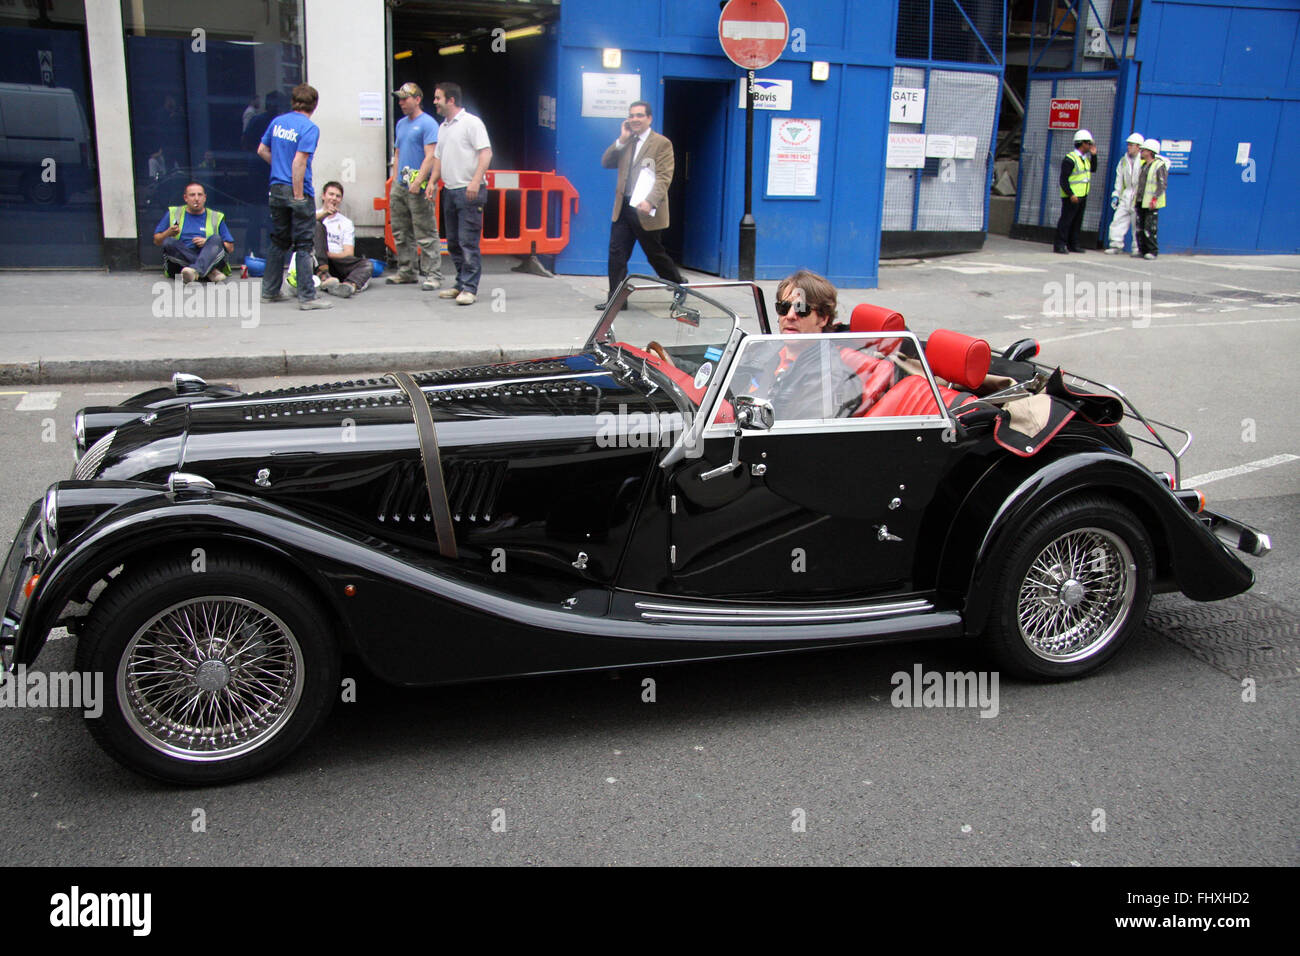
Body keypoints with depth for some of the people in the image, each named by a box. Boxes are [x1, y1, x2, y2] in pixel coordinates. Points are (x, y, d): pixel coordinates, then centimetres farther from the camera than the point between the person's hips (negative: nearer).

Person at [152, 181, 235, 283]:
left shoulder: (216, 217, 17)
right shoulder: (173, 213, 18)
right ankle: (210, 271, -36)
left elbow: (230, 248, 12)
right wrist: (168, 233, -5)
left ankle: (195, 270, -56)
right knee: (168, 242, -27)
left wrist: (208, 243, -4)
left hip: (208, 258, -1)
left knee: (216, 239, -27)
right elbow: (156, 241, 16)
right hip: (181, 262, 1)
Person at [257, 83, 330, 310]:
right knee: (303, 244, -2)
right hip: (298, 190, -7)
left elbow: (262, 150, 16)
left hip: (276, 189, 7)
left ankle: (269, 291, 22)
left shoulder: (277, 122, 9)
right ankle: (307, 297, -2)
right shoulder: (310, 128, -12)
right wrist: (298, 195, -17)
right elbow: (299, 162, -19)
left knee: (278, 242, 17)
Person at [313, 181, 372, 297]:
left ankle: (349, 285, -61)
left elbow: (349, 254, 8)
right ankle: (323, 275, -42)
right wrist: (324, 213, -25)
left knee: (366, 263, -24)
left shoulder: (346, 222, 21)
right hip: (316, 264, -2)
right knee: (317, 226, -22)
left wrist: (329, 254, -12)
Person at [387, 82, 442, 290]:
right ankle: (406, 271, 20)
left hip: (419, 187, -8)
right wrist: (395, 180, 13)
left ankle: (432, 275, -4)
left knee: (426, 234, -7)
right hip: (400, 186, 8)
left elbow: (430, 156, -15)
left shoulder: (428, 123, -7)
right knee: (401, 232, 12)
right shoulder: (401, 123, 18)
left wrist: (418, 182, -21)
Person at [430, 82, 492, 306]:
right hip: (449, 190, 9)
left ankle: (469, 288, -9)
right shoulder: (443, 127, 19)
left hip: (469, 191, -9)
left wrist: (476, 181, -23)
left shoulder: (471, 122, -6)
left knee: (468, 242, -11)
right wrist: (432, 181, 11)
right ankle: (461, 284, 18)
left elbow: (486, 152, -14)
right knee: (453, 242, 10)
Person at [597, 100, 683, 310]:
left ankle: (680, 287, 23)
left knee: (655, 254, 4)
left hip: (645, 210, -6)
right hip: (623, 208, 6)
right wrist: (621, 140, -2)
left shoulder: (661, 143, -4)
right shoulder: (625, 142, 15)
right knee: (617, 253, 1)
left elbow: (664, 177, -11)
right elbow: (606, 163, 9)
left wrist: (650, 201, -24)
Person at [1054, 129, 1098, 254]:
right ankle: (1059, 246, -7)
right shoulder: (1070, 159, -14)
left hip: (1082, 196, 9)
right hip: (1071, 196, -9)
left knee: (1077, 221, 12)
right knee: (1066, 220, -8)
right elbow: (1063, 179, -18)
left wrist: (1093, 155, 11)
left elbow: (1093, 169, 24)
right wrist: (1071, 194, -25)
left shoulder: (1086, 158, 13)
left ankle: (1073, 245, 20)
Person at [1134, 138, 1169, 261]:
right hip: (1140, 202, 8)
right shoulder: (1143, 164, 16)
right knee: (1139, 228, 6)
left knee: (1150, 229, -9)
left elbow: (1163, 185, -11)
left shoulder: (1159, 166, -8)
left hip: (1151, 203, -8)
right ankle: (1142, 250, 13)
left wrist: (1155, 198, -20)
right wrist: (1136, 196, 18)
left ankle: (1152, 251, -3)